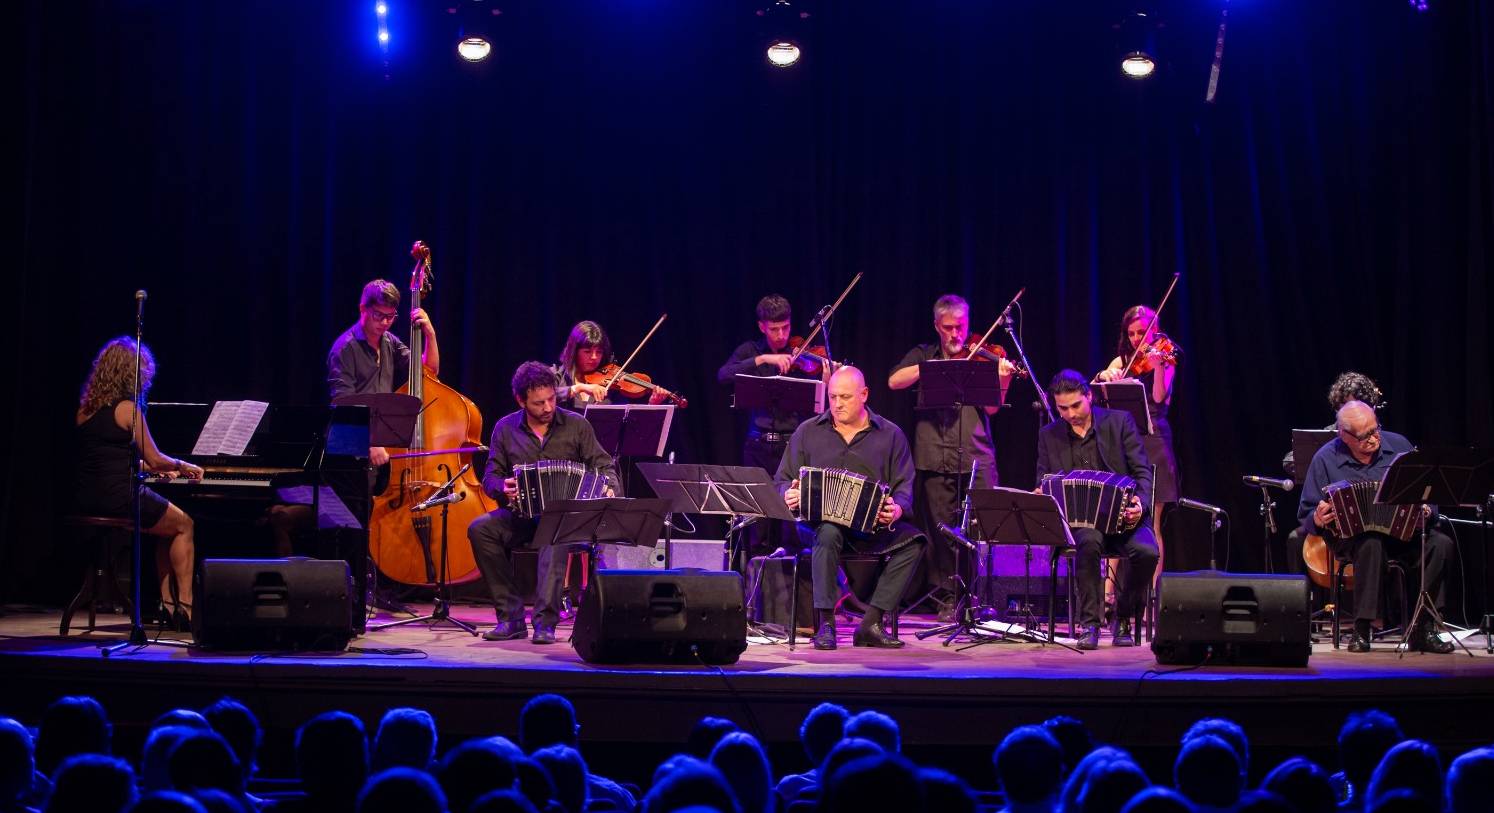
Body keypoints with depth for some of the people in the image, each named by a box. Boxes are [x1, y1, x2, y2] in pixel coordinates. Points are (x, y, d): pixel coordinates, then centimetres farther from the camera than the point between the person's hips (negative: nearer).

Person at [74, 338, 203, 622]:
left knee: (167, 523, 26)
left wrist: (158, 468, 27)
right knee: (184, 525, 15)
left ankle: (168, 603, 23)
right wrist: (182, 466, 13)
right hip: (118, 499, -7)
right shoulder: (128, 409, -11)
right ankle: (185, 605, 11)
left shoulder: (85, 409, 11)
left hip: (86, 502, 8)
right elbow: (155, 460, -7)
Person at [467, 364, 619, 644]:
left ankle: (545, 621, -40)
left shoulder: (576, 425, 6)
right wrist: (502, 487, -14)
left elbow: (603, 465, 7)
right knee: (479, 528, -27)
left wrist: (609, 489, -15)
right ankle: (511, 616, -21)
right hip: (521, 514, 3)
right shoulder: (505, 428, 9)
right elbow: (491, 477, 10)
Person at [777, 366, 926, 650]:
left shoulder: (890, 434, 10)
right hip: (820, 517, -1)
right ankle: (825, 624, -30)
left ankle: (871, 623, -27)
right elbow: (783, 480, 14)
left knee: (913, 539, -27)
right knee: (828, 534, -38)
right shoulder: (807, 432, 11)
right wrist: (789, 494, -11)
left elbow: (904, 485, 6)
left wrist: (897, 508, -17)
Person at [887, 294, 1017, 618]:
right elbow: (894, 382, -3)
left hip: (976, 457, 0)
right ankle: (948, 597, 9)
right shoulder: (923, 355, 15)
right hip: (934, 458, 0)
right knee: (940, 530, 0)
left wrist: (1002, 380, -16)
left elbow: (991, 408, 2)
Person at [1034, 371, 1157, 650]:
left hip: (1122, 515, 0)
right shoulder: (1049, 435, 10)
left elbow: (1142, 471, 1)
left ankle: (1123, 619, -5)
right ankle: (1089, 623, -24)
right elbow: (1043, 483, 13)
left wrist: (1139, 503, -18)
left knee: (1147, 551, -30)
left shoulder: (1120, 422, 4)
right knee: (1089, 541, -36)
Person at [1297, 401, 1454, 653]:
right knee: (1372, 545, -38)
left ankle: (1423, 628, -20)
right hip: (1352, 535, -3)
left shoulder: (1398, 445, 5)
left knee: (1441, 544, -26)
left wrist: (1425, 507, -9)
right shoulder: (1326, 459, -1)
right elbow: (1306, 516, 4)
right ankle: (1361, 630, -29)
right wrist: (1318, 520, -20)